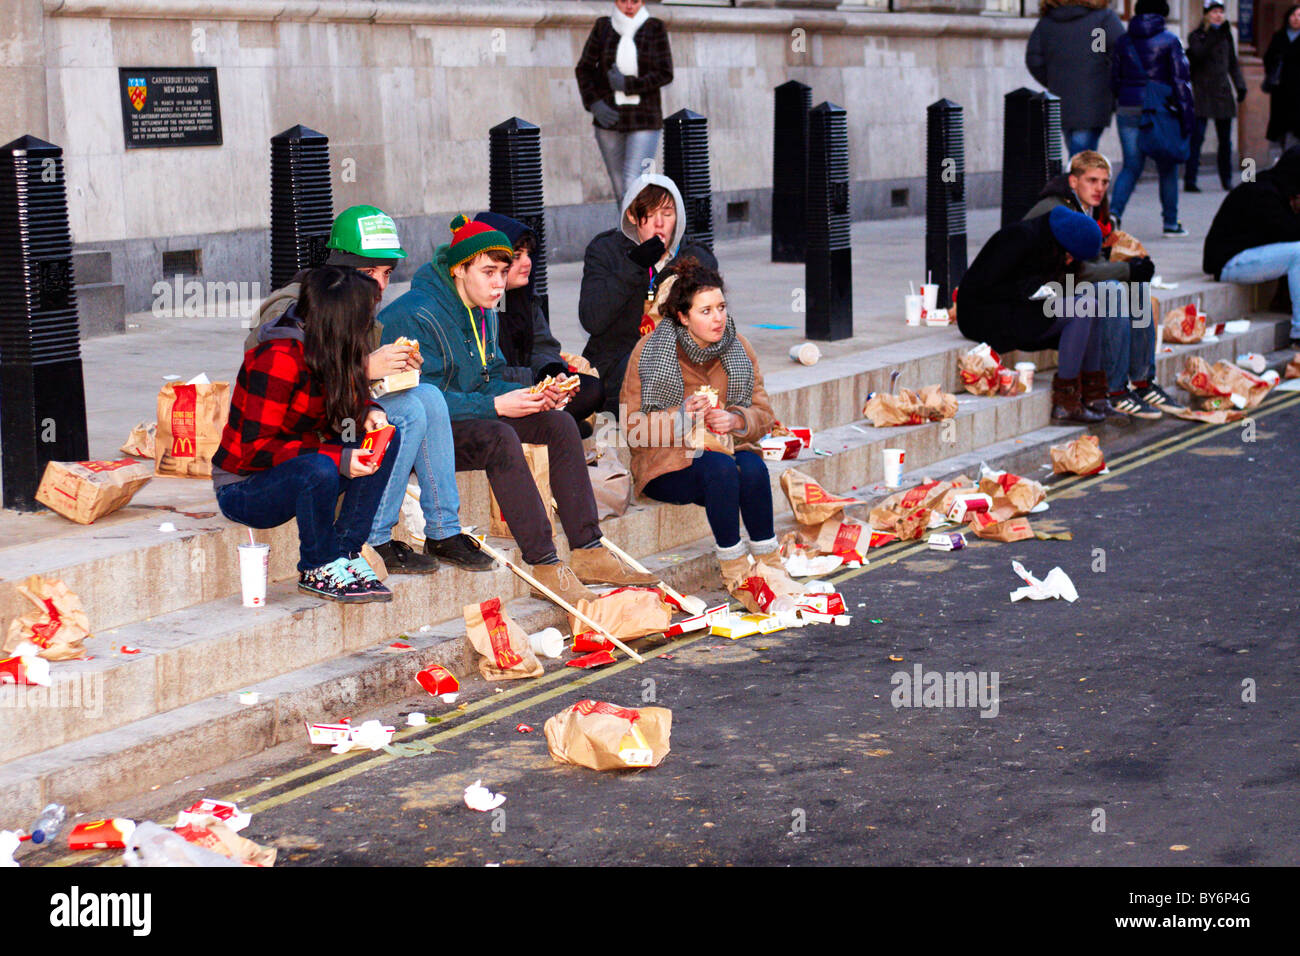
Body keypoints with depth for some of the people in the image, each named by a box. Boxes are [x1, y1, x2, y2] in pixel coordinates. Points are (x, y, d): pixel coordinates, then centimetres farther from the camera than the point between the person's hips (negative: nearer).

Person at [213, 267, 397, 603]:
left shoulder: (327, 351, 1)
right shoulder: (279, 358, -25)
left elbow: (333, 412, 15)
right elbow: (256, 448, -26)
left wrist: (367, 411, -9)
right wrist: (338, 458, -31)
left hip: (292, 469, 8)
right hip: (242, 490, -8)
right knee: (320, 470, -38)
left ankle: (346, 551, -9)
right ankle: (317, 570, -14)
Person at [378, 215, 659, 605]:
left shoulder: (484, 313, 10)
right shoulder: (415, 316, -18)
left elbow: (491, 382, 12)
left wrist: (534, 397, -9)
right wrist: (495, 405, -28)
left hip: (470, 414, 9)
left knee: (560, 424, -7)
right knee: (500, 438, -35)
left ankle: (588, 551, -12)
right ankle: (544, 565, -34)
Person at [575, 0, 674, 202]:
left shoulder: (655, 28, -6)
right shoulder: (603, 27, -1)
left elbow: (665, 74, -9)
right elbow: (584, 69, 2)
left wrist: (627, 84, -17)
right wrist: (594, 105, -12)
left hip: (644, 119, -3)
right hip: (609, 117, 3)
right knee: (619, 185, 9)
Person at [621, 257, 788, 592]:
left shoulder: (739, 348, 5)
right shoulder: (650, 351, -7)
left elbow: (763, 414, 7)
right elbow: (634, 429, -9)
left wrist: (735, 420, -17)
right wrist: (682, 415, -26)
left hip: (728, 448, 3)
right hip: (667, 464, -3)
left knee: (752, 467, -31)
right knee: (721, 467, -34)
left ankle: (769, 561, -21)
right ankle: (732, 567, -24)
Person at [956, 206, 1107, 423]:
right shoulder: (1020, 237, -20)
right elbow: (976, 287, -22)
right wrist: (1025, 290, -23)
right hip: (988, 317, -10)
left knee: (1092, 307, 6)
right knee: (1081, 310, -19)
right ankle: (1064, 402, -17)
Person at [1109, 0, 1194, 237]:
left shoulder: (1123, 41, 6)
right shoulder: (1169, 41, -3)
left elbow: (1114, 80, 8)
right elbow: (1181, 79, -8)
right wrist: (1186, 114, -8)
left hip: (1129, 110, 3)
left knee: (1131, 167, 6)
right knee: (1168, 167, 11)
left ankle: (1114, 212, -17)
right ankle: (1171, 222, 15)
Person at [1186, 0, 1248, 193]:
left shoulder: (1226, 35, 14)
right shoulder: (1196, 35, -1)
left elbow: (1233, 63, 19)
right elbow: (1198, 54, -20)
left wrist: (1240, 86, 10)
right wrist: (1215, 37, -27)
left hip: (1222, 91, 5)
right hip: (1202, 92, -5)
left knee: (1225, 139, 7)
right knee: (1197, 137, -12)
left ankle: (1227, 180, 17)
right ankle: (1189, 181, -13)